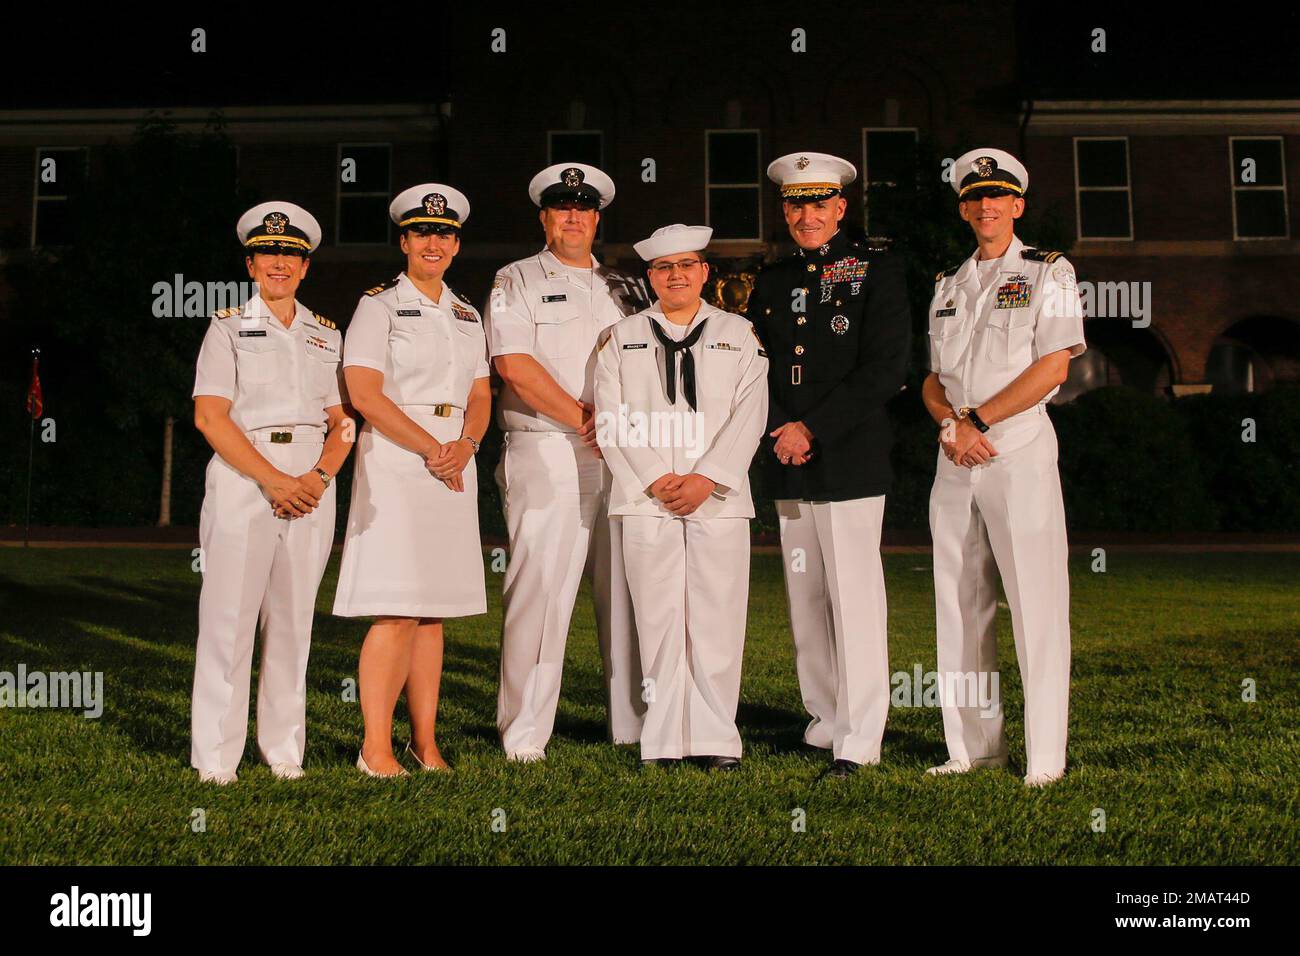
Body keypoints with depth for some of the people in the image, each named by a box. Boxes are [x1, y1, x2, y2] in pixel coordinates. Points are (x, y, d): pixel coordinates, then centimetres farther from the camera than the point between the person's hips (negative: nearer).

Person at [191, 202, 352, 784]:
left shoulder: (327, 335, 16)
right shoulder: (229, 328, 6)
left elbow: (343, 420, 11)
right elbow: (210, 416, -5)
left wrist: (317, 478, -9)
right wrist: (274, 480, -14)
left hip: (313, 485, 3)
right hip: (242, 478, -3)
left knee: (293, 619, 5)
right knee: (229, 616, -5)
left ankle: (284, 750, 12)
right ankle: (216, 756, 1)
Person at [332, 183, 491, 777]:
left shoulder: (467, 315, 18)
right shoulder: (379, 306, -1)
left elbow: (480, 396, 16)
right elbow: (365, 394, -10)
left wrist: (465, 445, -5)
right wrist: (431, 448, -13)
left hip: (454, 468, 6)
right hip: (395, 463, -6)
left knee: (434, 611, 6)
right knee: (397, 611, -11)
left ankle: (426, 742, 12)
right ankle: (375, 749, -6)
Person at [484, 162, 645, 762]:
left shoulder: (622, 287, 21)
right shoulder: (517, 282, 7)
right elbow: (515, 365, -7)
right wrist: (583, 421, -10)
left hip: (619, 458, 5)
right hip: (546, 457, -4)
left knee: (626, 592, 4)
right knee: (539, 590, -8)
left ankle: (635, 725, 11)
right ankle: (525, 735, -2)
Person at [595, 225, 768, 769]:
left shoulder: (739, 335, 12)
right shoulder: (622, 339, 14)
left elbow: (749, 417, 2)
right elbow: (612, 422, 5)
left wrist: (705, 480, -10)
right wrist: (654, 480, -8)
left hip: (719, 499, 0)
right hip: (646, 500, 1)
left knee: (717, 618, -2)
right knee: (657, 619, -1)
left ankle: (716, 740, 6)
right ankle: (663, 741, 6)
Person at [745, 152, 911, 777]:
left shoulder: (877, 273, 1)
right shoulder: (771, 283, 16)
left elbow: (885, 370, -8)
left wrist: (813, 429, -12)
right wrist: (781, 433, -3)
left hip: (850, 461, -5)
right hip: (788, 468, 5)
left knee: (855, 599, -6)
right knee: (805, 600, 8)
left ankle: (859, 742, 0)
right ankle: (825, 721, 19)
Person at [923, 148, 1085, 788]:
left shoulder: (1048, 273, 3)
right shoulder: (948, 285, 19)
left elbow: (1053, 367, -8)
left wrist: (976, 419, -12)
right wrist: (949, 424, -5)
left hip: (1021, 452, -5)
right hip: (955, 459, 6)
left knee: (1035, 603, -7)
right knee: (959, 603, 6)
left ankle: (1044, 758, -2)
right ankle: (974, 747, 14)